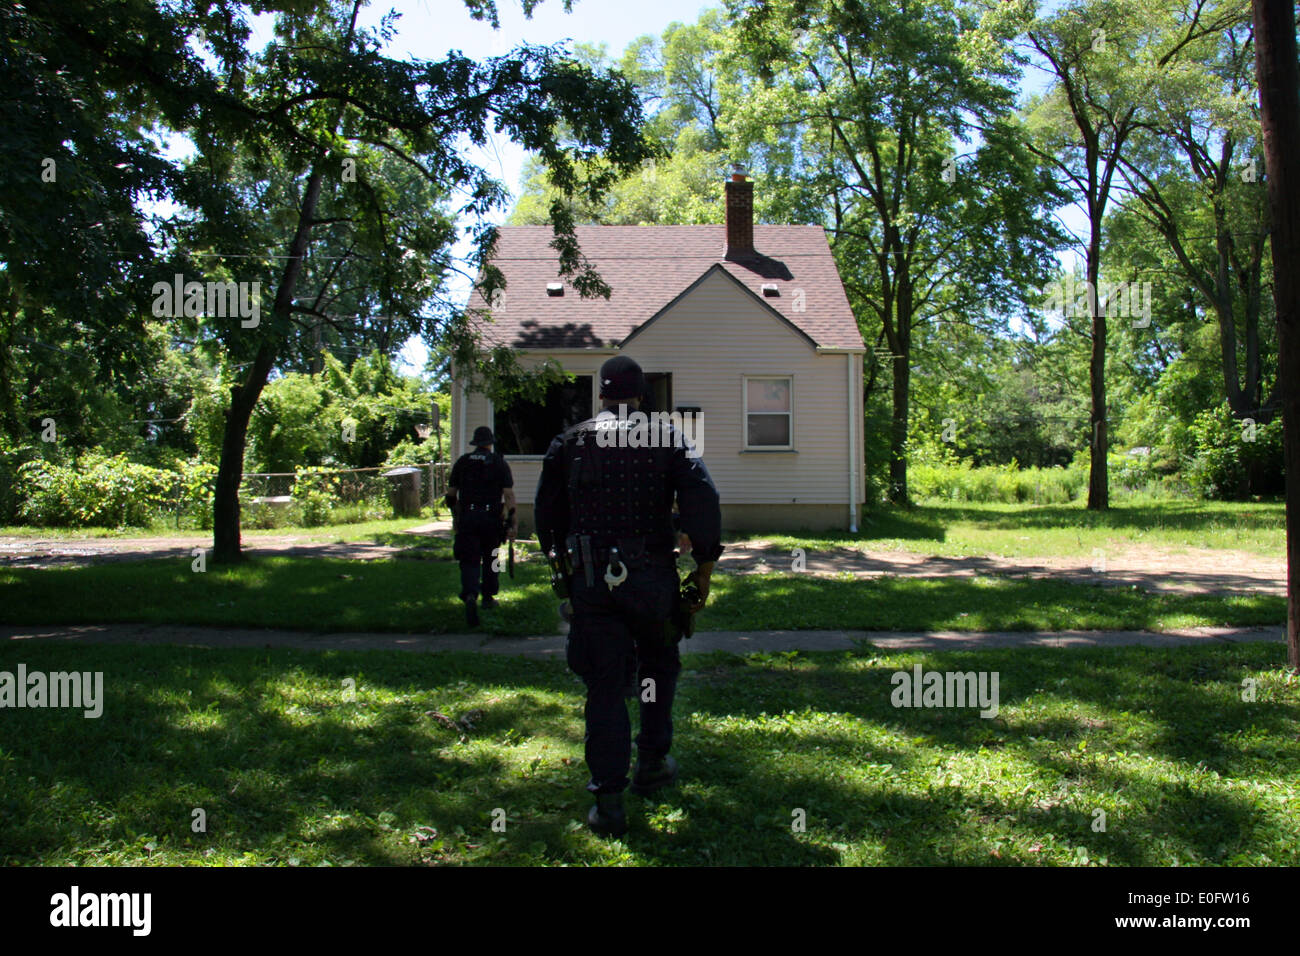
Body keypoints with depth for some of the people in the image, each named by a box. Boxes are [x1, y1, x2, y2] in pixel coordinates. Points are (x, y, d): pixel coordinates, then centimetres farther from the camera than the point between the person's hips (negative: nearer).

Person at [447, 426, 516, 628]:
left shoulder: (462, 462, 7)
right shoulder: (499, 463, 3)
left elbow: (451, 494, 10)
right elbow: (508, 494, -6)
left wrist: (456, 516, 26)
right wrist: (513, 522, -6)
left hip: (467, 518, 0)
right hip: (492, 518, 0)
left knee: (469, 560, -3)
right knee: (490, 558, 18)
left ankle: (470, 595, -26)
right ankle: (488, 597, 28)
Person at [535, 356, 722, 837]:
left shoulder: (569, 443, 5)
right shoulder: (666, 437, 0)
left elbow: (548, 513, 11)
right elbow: (703, 499, -11)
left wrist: (564, 560, 25)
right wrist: (704, 567, -3)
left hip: (591, 581, 1)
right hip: (652, 577, 0)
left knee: (604, 686, 4)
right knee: (659, 670, 23)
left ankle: (608, 800, 2)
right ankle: (652, 764, 31)